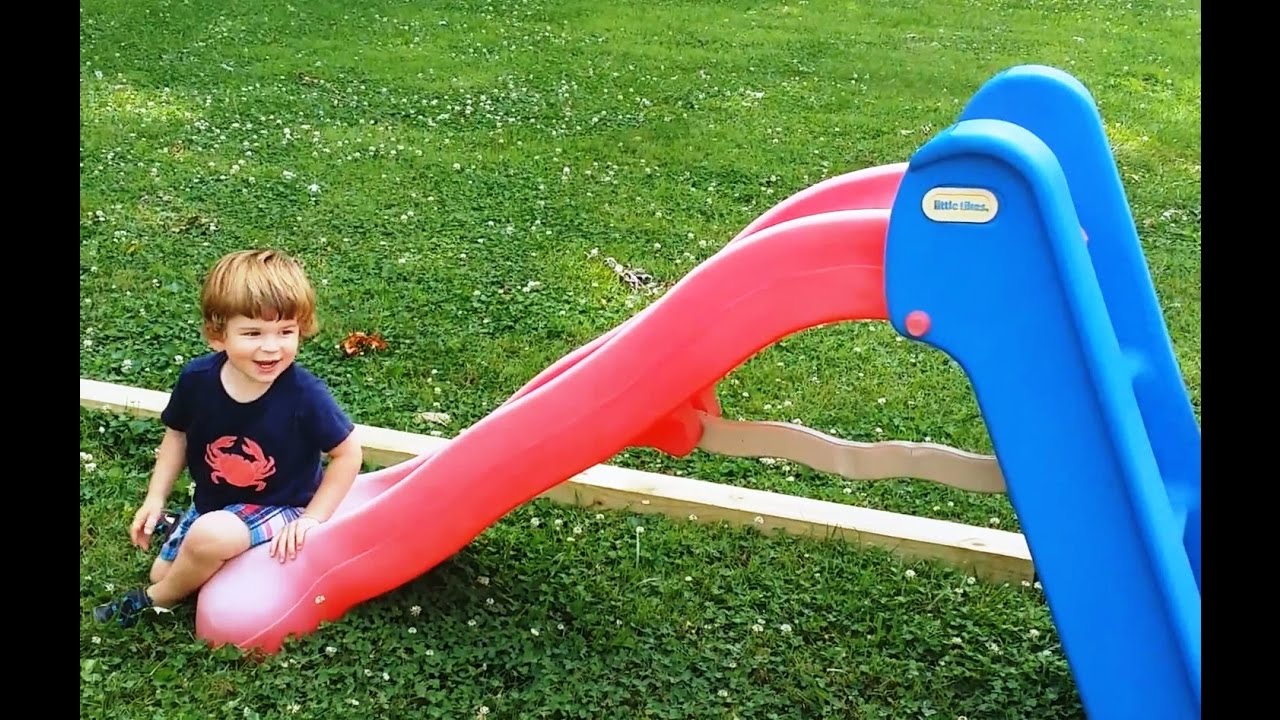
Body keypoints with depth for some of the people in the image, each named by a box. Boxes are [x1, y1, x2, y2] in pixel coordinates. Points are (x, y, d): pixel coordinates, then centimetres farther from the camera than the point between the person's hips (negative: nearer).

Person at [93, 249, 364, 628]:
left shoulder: (306, 394, -29)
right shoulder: (197, 378, -18)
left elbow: (348, 454, -16)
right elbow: (177, 434, 2)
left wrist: (312, 518, -17)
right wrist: (155, 499, -2)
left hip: (279, 508, -5)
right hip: (213, 502, 5)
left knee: (212, 535, -30)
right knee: (162, 571, 9)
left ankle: (155, 601, -2)